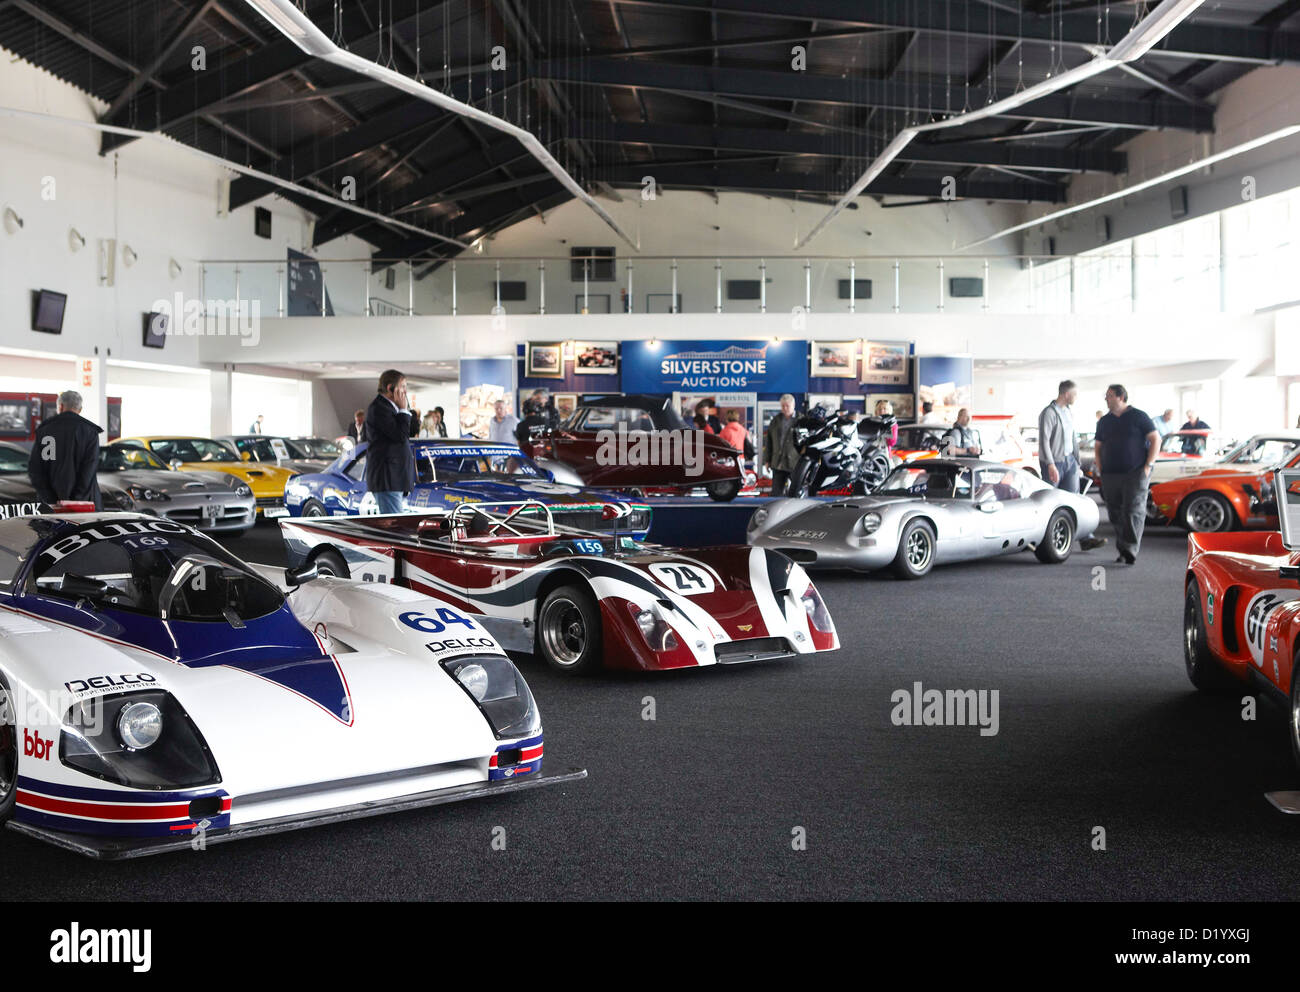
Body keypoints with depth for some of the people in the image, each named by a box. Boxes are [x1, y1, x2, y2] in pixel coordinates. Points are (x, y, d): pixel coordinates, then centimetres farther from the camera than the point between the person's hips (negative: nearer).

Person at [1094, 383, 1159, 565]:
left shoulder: (1138, 417, 0)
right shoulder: (1104, 422, 15)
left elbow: (1155, 439, -1)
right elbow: (1098, 448, 21)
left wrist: (1148, 466, -8)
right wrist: (1101, 470, 9)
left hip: (1135, 474, -5)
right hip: (1110, 476, 5)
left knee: (1133, 511, -13)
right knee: (1115, 514, 4)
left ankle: (1130, 550, -18)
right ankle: (1123, 550, 14)